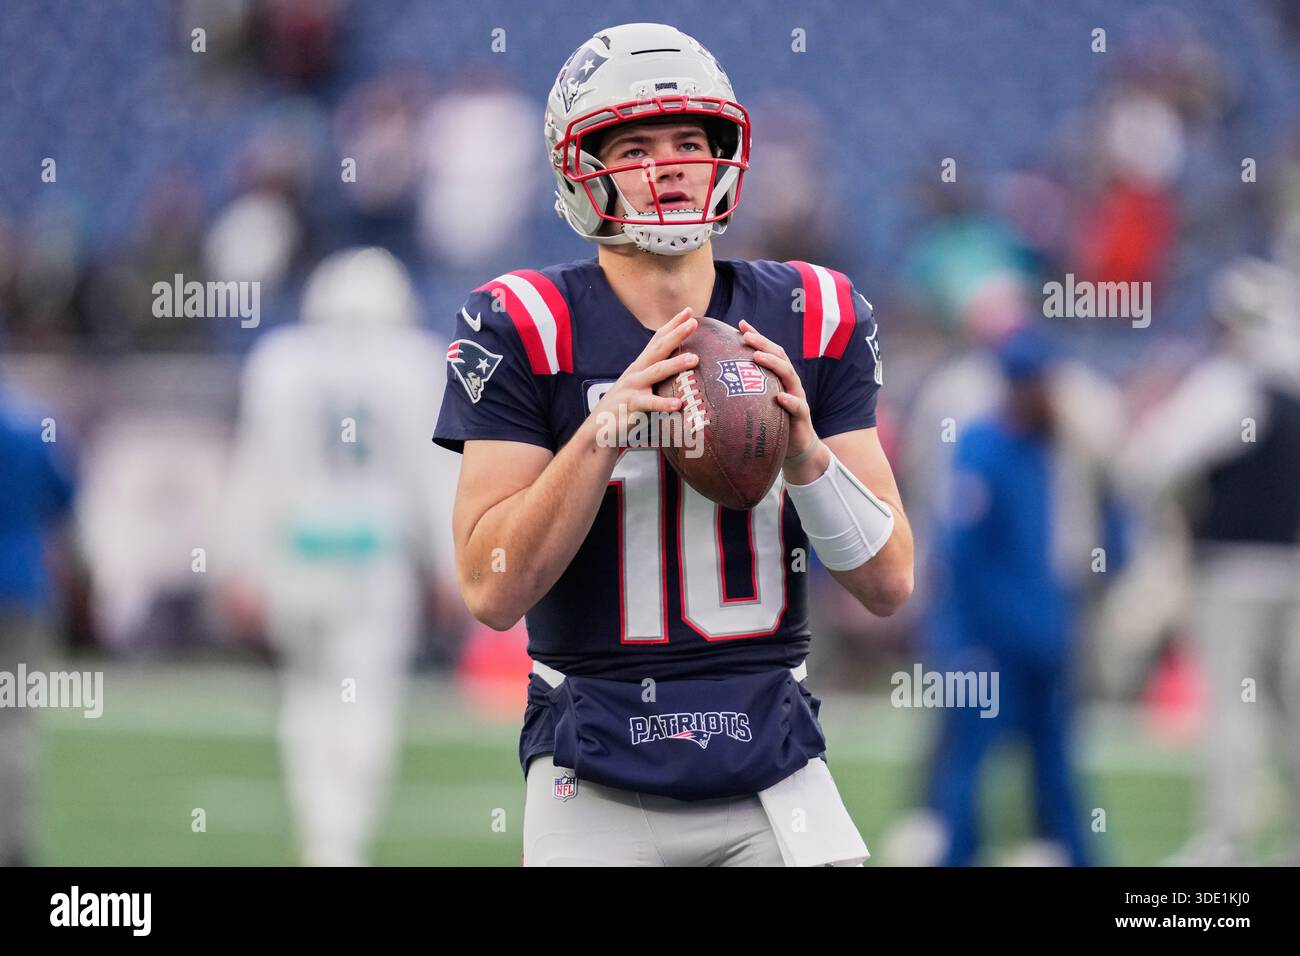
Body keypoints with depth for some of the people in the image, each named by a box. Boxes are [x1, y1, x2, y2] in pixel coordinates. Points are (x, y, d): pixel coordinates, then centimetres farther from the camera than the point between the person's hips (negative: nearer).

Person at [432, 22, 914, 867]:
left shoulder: (814, 322, 2)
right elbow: (493, 593, -13)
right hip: (596, 783, -2)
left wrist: (805, 452, -16)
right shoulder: (526, 329, -6)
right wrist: (605, 430, -23)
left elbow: (890, 585, 1)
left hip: (772, 771, 2)